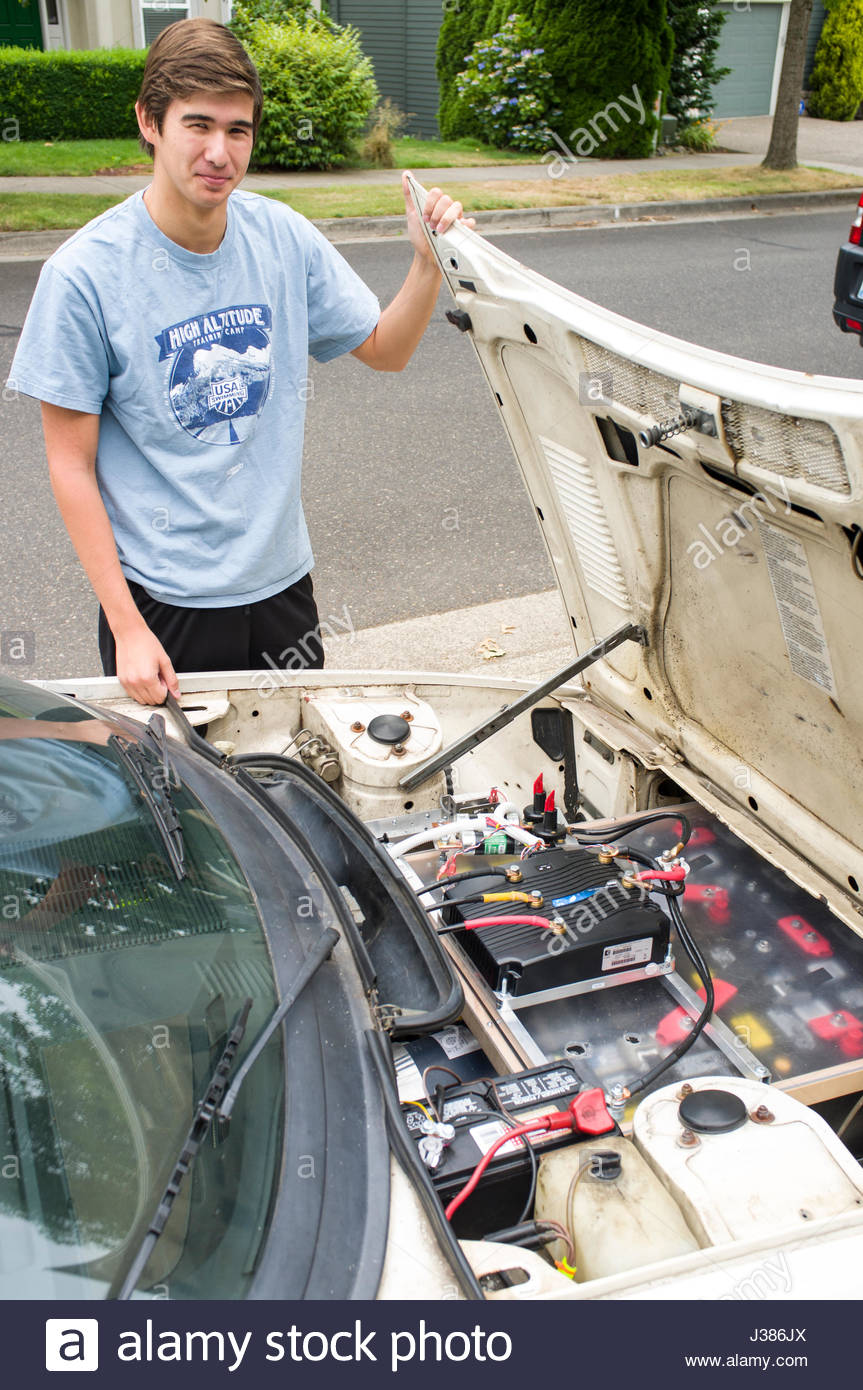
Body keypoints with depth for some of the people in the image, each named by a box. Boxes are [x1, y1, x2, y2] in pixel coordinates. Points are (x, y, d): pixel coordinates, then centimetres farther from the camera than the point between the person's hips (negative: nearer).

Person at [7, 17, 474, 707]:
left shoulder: (283, 236, -3)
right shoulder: (83, 275, -15)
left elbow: (384, 349, 10)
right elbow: (72, 464, -11)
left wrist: (429, 264, -10)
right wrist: (126, 626, -14)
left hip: (281, 579, 4)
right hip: (161, 598, -4)